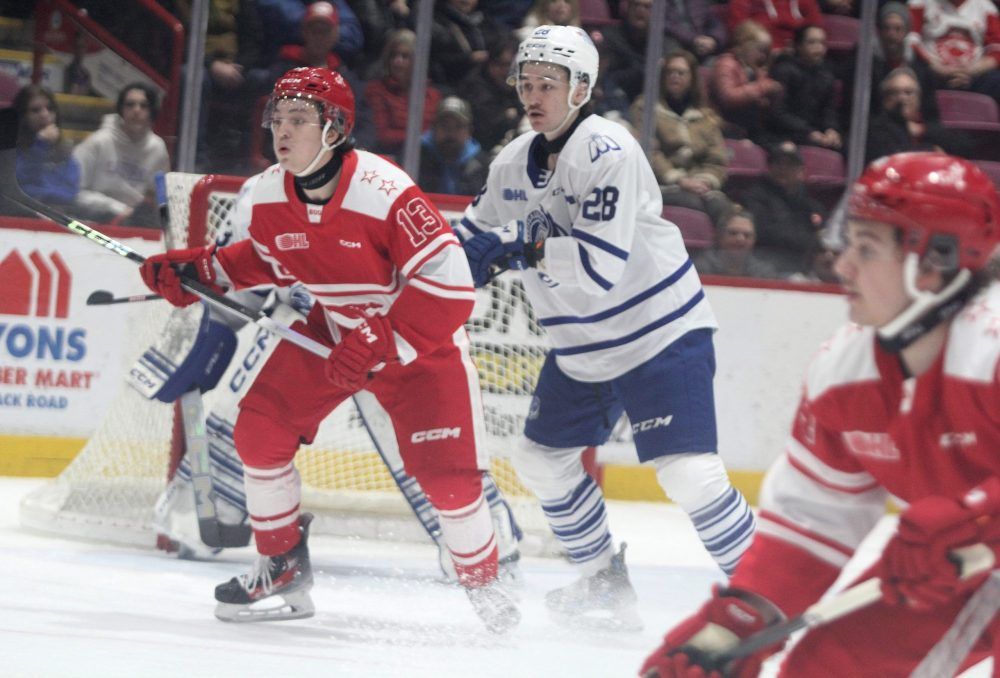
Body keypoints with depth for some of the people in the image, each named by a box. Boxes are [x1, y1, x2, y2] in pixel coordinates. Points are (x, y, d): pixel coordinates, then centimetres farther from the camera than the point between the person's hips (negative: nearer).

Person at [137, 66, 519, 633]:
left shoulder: (384, 192, -32)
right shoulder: (271, 196, -11)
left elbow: (449, 282, -30)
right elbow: (267, 262, 11)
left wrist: (379, 342, -30)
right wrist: (199, 271, -3)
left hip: (420, 338, -6)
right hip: (333, 328, 6)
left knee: (446, 469, -14)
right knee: (261, 425, -6)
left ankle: (484, 581, 12)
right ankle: (284, 569, 11)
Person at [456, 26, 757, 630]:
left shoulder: (608, 153, -22)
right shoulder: (514, 162, 3)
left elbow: (601, 267, -31)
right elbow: (478, 237, 16)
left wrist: (520, 246, -29)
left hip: (661, 333, -9)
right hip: (580, 348, 9)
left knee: (689, 474, -17)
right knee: (542, 461, 12)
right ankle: (606, 582, 27)